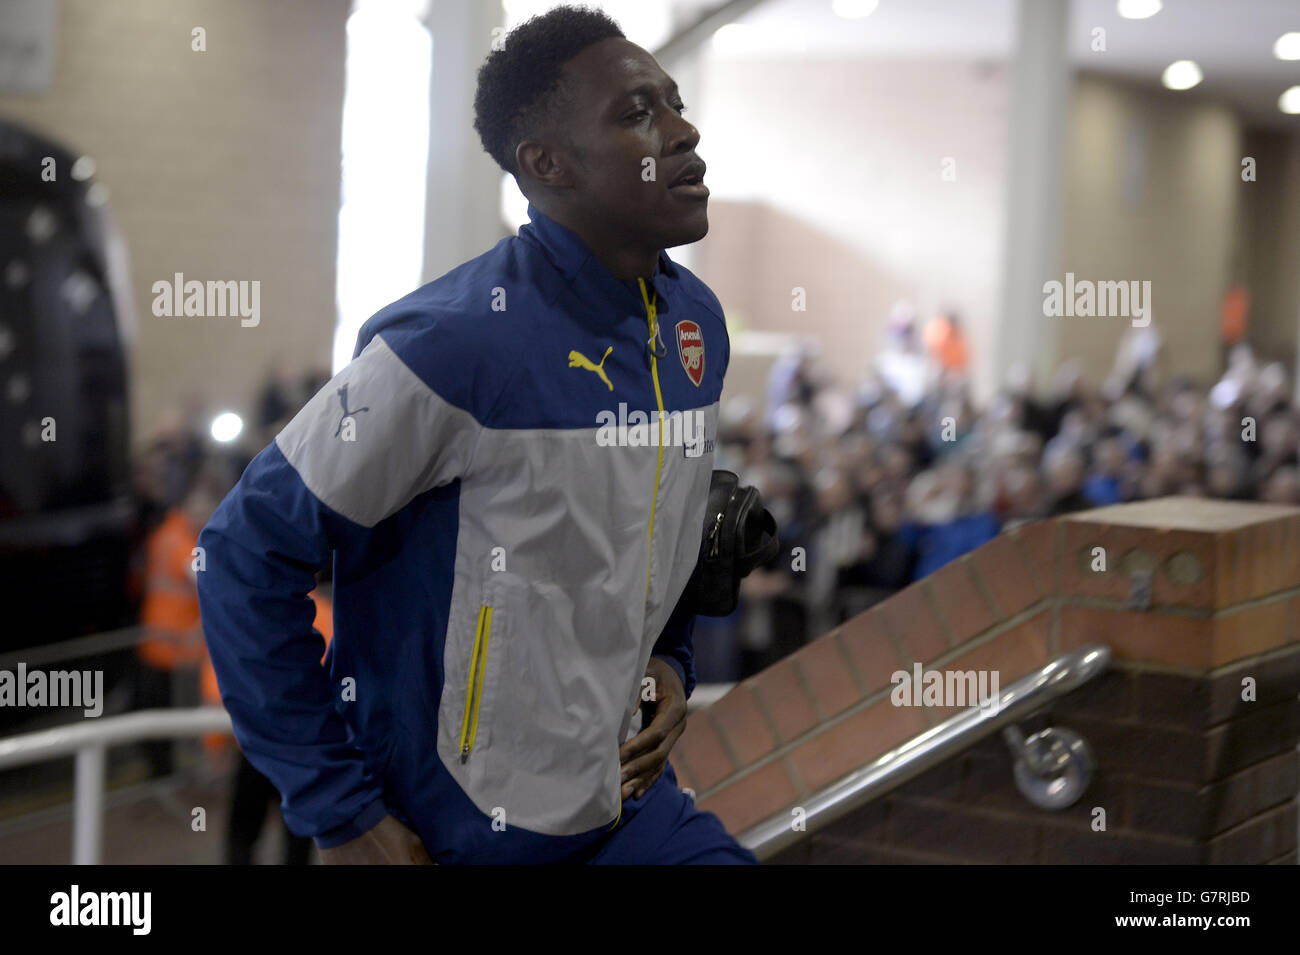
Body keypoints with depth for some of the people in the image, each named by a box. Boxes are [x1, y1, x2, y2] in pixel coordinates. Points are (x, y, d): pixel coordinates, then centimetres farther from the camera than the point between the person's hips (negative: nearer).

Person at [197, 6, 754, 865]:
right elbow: (250, 554, -18)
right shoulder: (455, 342, -22)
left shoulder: (699, 321, 1)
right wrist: (339, 817, -17)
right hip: (457, 827, -6)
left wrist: (670, 659, 2)